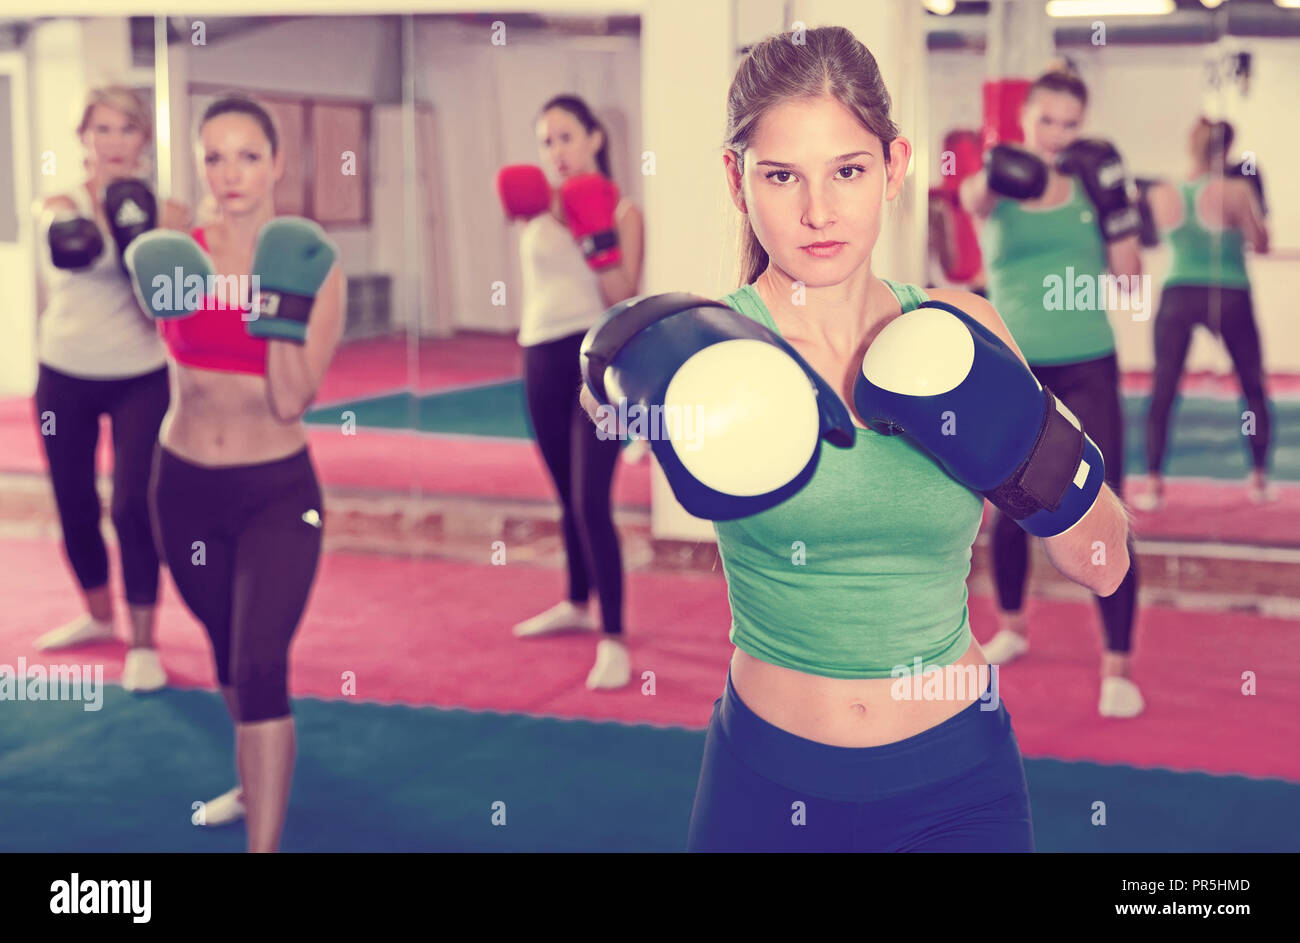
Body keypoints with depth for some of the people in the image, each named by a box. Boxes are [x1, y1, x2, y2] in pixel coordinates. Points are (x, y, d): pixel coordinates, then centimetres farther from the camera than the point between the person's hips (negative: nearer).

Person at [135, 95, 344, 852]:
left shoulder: (312, 265, -9)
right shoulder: (177, 251, -3)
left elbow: (291, 402, -15)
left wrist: (284, 314, -27)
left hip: (277, 492, -3)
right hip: (185, 487, 4)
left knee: (259, 668, -14)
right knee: (228, 648, 22)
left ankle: (266, 843, -8)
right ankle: (257, 782, 47)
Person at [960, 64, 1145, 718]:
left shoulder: (1090, 186, 2)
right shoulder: (996, 184, -2)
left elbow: (1129, 280, 0)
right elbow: (974, 198, -28)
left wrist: (1115, 207, -13)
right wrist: (999, 176, -51)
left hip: (1086, 370, 0)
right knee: (1010, 508, 13)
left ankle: (1117, 667, -1)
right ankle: (1012, 627, 37)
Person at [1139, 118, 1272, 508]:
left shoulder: (1162, 195, -2)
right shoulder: (1236, 190, -11)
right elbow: (1261, 244, -4)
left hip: (1178, 297, 2)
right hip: (1230, 299, -2)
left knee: (1162, 391, 5)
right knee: (1254, 388, 15)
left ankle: (1154, 486, -1)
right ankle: (1259, 480, 19)